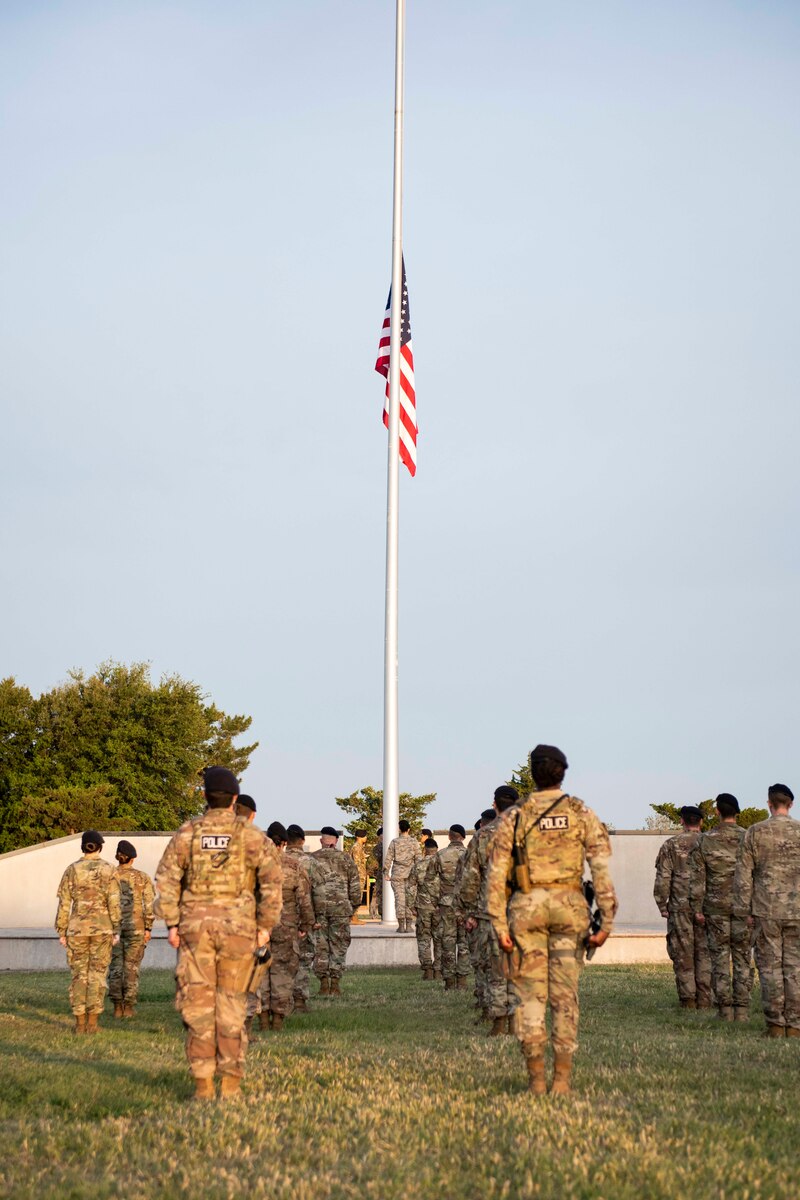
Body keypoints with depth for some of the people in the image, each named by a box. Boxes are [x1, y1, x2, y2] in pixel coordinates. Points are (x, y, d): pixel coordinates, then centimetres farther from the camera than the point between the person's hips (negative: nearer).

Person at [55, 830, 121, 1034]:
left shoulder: (72, 870, -1)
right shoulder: (108, 870, -4)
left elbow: (64, 903, -2)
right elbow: (114, 902, -7)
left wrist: (61, 932, 5)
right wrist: (116, 930, -2)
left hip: (77, 928, 1)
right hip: (102, 928, -1)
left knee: (79, 975, 8)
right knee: (97, 975, 4)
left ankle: (80, 1023, 4)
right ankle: (92, 1023, -1)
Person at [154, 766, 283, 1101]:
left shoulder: (186, 834, 3)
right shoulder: (252, 836, 2)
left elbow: (166, 880, -2)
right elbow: (272, 881, -5)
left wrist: (172, 924, 1)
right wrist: (265, 926, -1)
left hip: (195, 925, 0)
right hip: (238, 925, 0)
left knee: (198, 1003, 4)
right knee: (232, 1003, 6)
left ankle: (203, 1083, 2)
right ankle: (230, 1082, 4)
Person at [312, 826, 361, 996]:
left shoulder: (312, 859, 3)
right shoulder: (345, 859, 4)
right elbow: (355, 887, 2)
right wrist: (353, 907, 12)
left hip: (318, 908, 0)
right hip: (340, 908, 0)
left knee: (320, 947, 6)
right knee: (338, 947, 6)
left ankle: (323, 984, 2)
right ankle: (335, 984, 2)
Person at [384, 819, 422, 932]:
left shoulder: (394, 842, 0)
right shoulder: (414, 842, 0)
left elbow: (389, 858, -1)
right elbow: (418, 858, -1)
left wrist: (386, 872, 5)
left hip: (397, 873, 0)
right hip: (410, 872, 0)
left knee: (399, 897, 1)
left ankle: (401, 925, -2)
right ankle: (408, 925, 2)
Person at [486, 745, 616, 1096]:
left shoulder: (513, 817, 4)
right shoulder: (582, 814, 4)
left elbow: (496, 875, -1)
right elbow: (602, 869, -3)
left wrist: (499, 926, 1)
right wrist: (606, 922, -3)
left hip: (526, 907, 0)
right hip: (569, 906, 0)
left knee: (531, 994, 5)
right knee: (565, 994, 4)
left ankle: (536, 1079, 3)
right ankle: (562, 1079, 1)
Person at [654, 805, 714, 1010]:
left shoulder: (671, 845, 0)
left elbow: (663, 878, -4)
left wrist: (662, 905, 4)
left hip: (679, 907, -1)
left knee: (683, 954, 3)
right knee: (704, 953, 7)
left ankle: (688, 999, 1)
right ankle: (704, 999, 2)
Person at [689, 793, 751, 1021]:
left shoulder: (705, 841, -1)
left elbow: (697, 878, 0)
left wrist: (697, 909, 5)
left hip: (716, 907, 0)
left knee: (720, 957, 4)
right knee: (742, 957, 5)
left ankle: (725, 1009, 2)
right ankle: (742, 1009, 2)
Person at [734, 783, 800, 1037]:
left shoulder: (755, 832, -1)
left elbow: (743, 874, -1)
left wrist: (745, 909, 6)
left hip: (766, 910, -1)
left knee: (770, 966, 4)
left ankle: (775, 1024, 3)